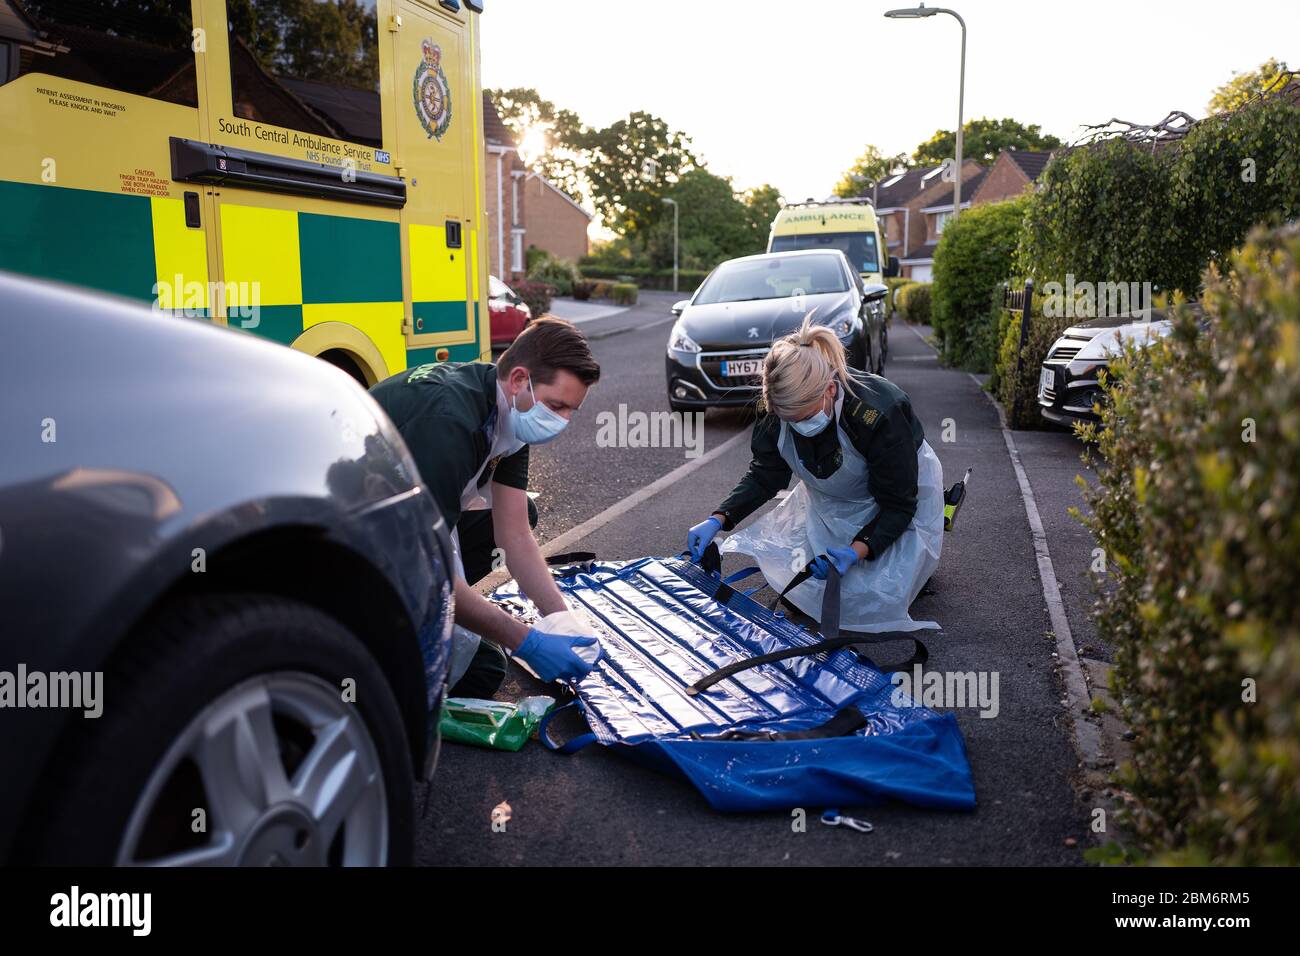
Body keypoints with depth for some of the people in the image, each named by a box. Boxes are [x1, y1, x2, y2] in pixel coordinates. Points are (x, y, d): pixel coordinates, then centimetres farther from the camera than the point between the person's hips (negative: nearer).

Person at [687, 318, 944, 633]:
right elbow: (764, 476, -10)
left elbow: (898, 505, -28)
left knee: (876, 598, -13)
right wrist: (718, 519, -25)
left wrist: (858, 550, -44)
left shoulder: (880, 414, -39)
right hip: (831, 500, 5)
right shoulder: (777, 410, -25)